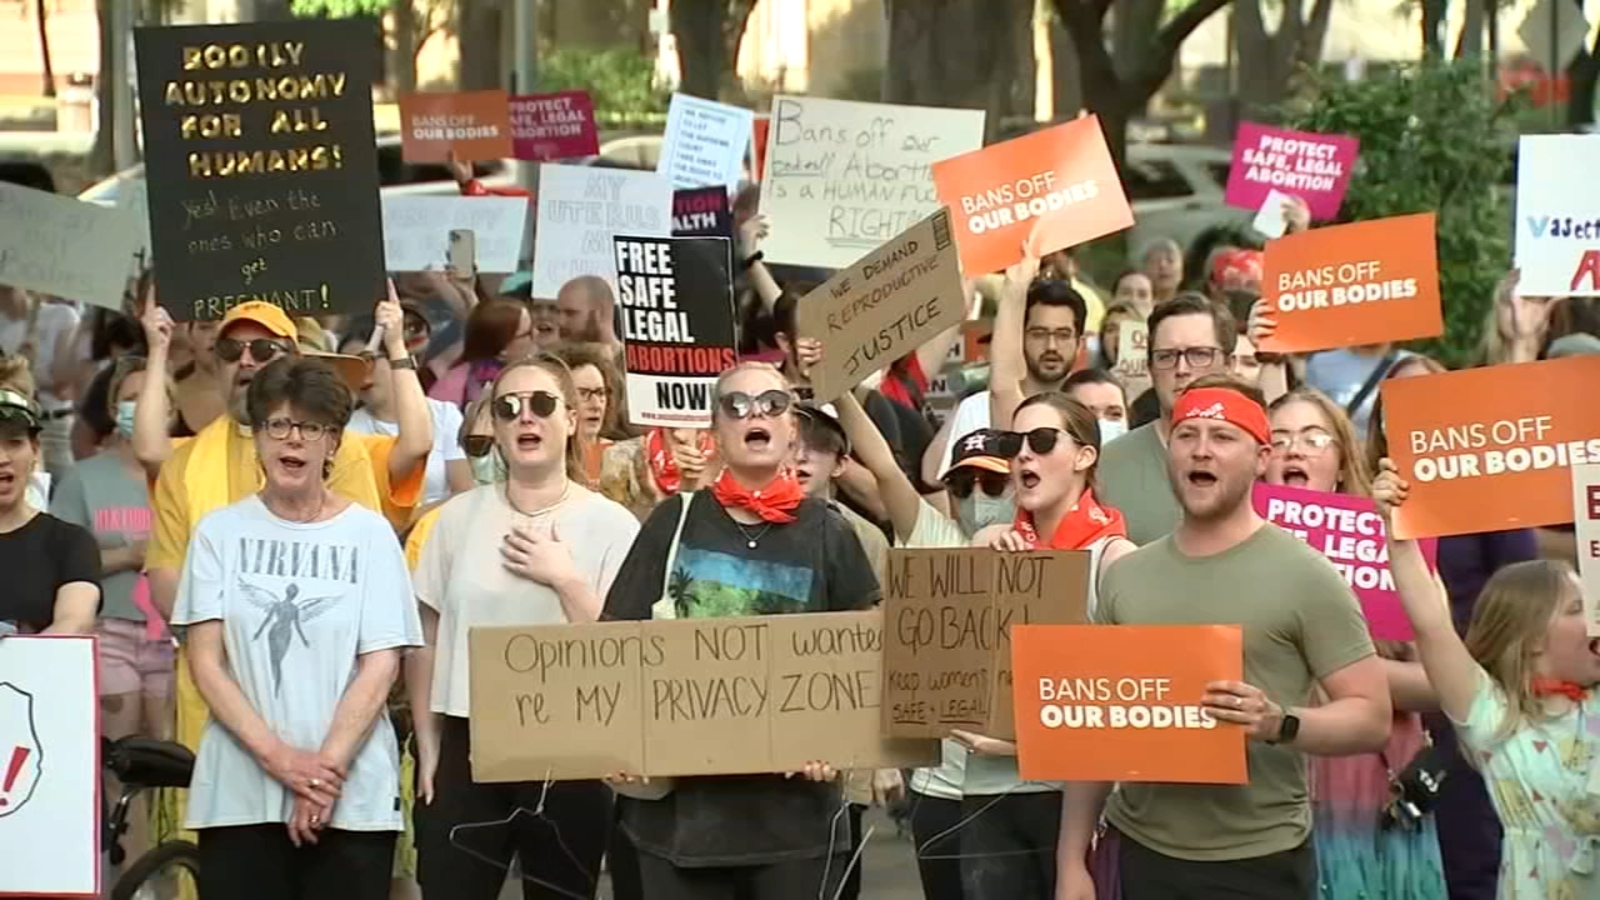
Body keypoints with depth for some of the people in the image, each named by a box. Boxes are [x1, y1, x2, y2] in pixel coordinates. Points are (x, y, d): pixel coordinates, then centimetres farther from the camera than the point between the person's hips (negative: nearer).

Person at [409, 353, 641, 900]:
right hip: (466, 748, 1)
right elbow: (426, 640, 9)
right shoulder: (459, 517, 5)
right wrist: (428, 746, 5)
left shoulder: (611, 525, -1)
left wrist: (566, 579, -14)